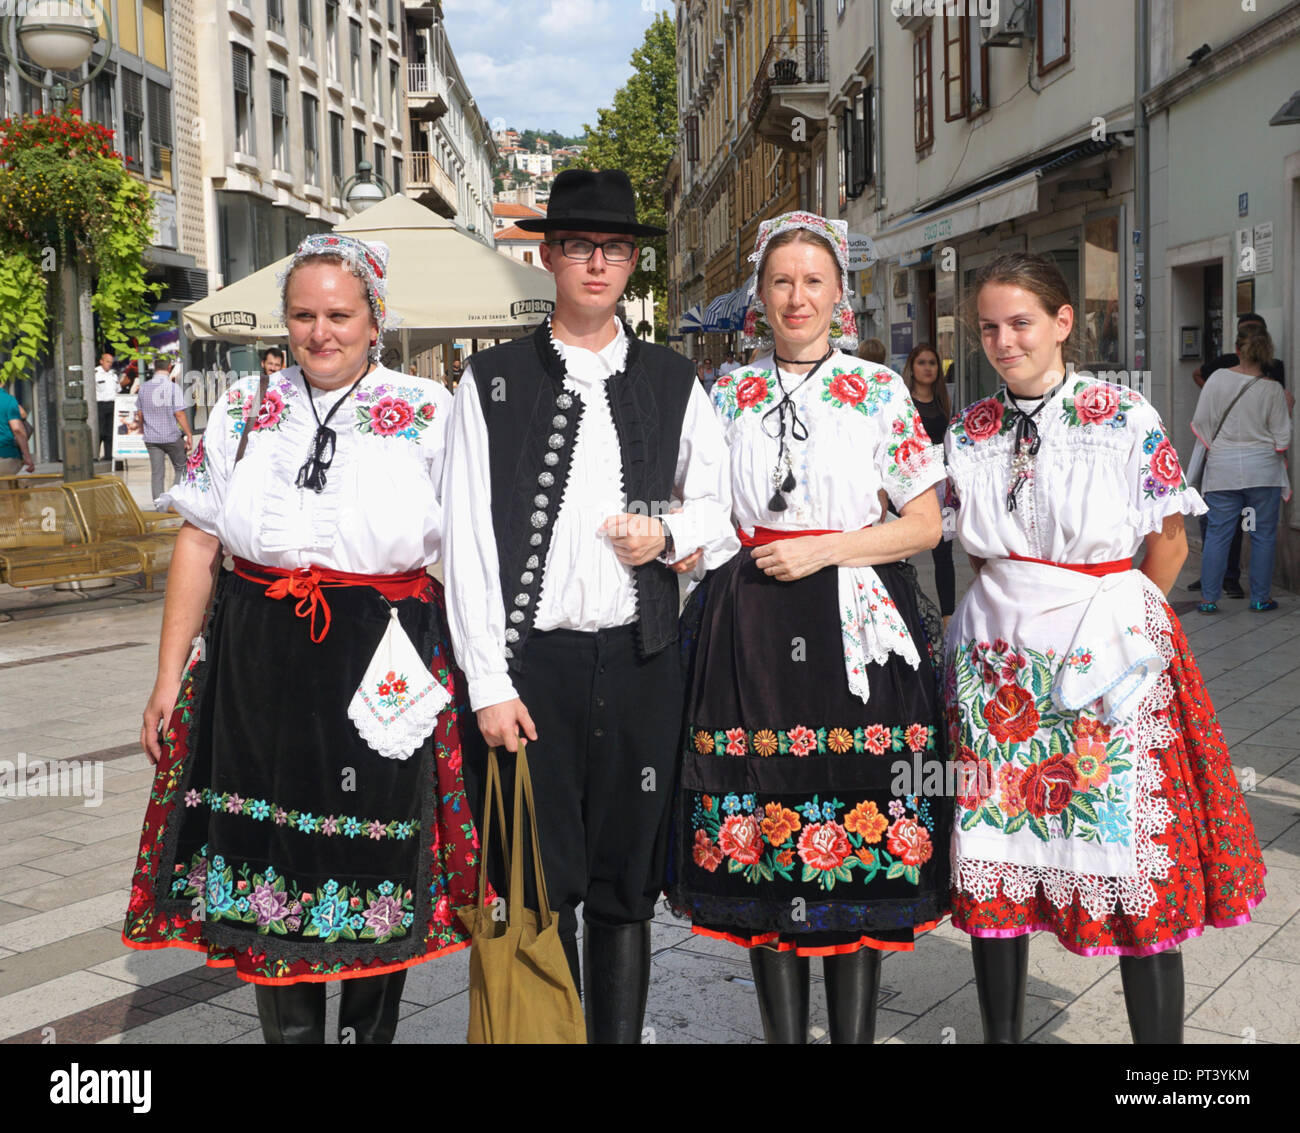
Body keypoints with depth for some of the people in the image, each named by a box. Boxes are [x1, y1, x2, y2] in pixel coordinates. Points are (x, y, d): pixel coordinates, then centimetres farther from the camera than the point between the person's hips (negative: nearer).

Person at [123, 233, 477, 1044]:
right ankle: (289, 1029, 26)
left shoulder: (429, 414, 1)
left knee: (376, 866, 8)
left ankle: (370, 1030, 28)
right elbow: (198, 544, 9)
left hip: (382, 668, -2)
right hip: (261, 664, 2)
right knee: (269, 858, 8)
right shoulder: (245, 409, 8)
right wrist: (169, 677, 7)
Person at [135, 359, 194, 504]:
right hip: (172, 436, -4)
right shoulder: (173, 387, -12)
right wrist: (189, 435, -9)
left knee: (156, 473, 6)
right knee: (181, 468, 11)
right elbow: (179, 414, -14)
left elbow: (139, 414, 11)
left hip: (151, 438, 4)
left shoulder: (144, 388, 4)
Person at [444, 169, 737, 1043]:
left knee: (627, 887, 11)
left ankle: (622, 1033, 23)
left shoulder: (673, 383, 11)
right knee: (537, 890, 2)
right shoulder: (493, 381, 4)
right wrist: (490, 685, -7)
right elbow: (469, 542, -1)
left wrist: (670, 533, -6)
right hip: (528, 666, -2)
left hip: (640, 664, 2)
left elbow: (723, 507, 17)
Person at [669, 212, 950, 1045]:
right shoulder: (728, 394, 10)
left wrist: (822, 550, -8)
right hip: (752, 630, 2)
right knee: (764, 838, 4)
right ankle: (783, 1030, 17)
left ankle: (856, 1030, 13)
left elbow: (924, 525, 3)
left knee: (861, 839, 0)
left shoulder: (881, 391, 5)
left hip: (856, 630, -1)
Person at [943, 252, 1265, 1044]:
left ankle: (1159, 1032, 14)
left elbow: (1169, 545, 0)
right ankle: (1001, 1031, 24)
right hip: (999, 663, 4)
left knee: (1135, 869, -1)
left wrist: (1111, 624, 5)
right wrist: (1012, 614, 9)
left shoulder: (1127, 419, -5)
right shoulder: (970, 432, 6)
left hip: (1105, 656, -3)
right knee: (996, 867, 8)